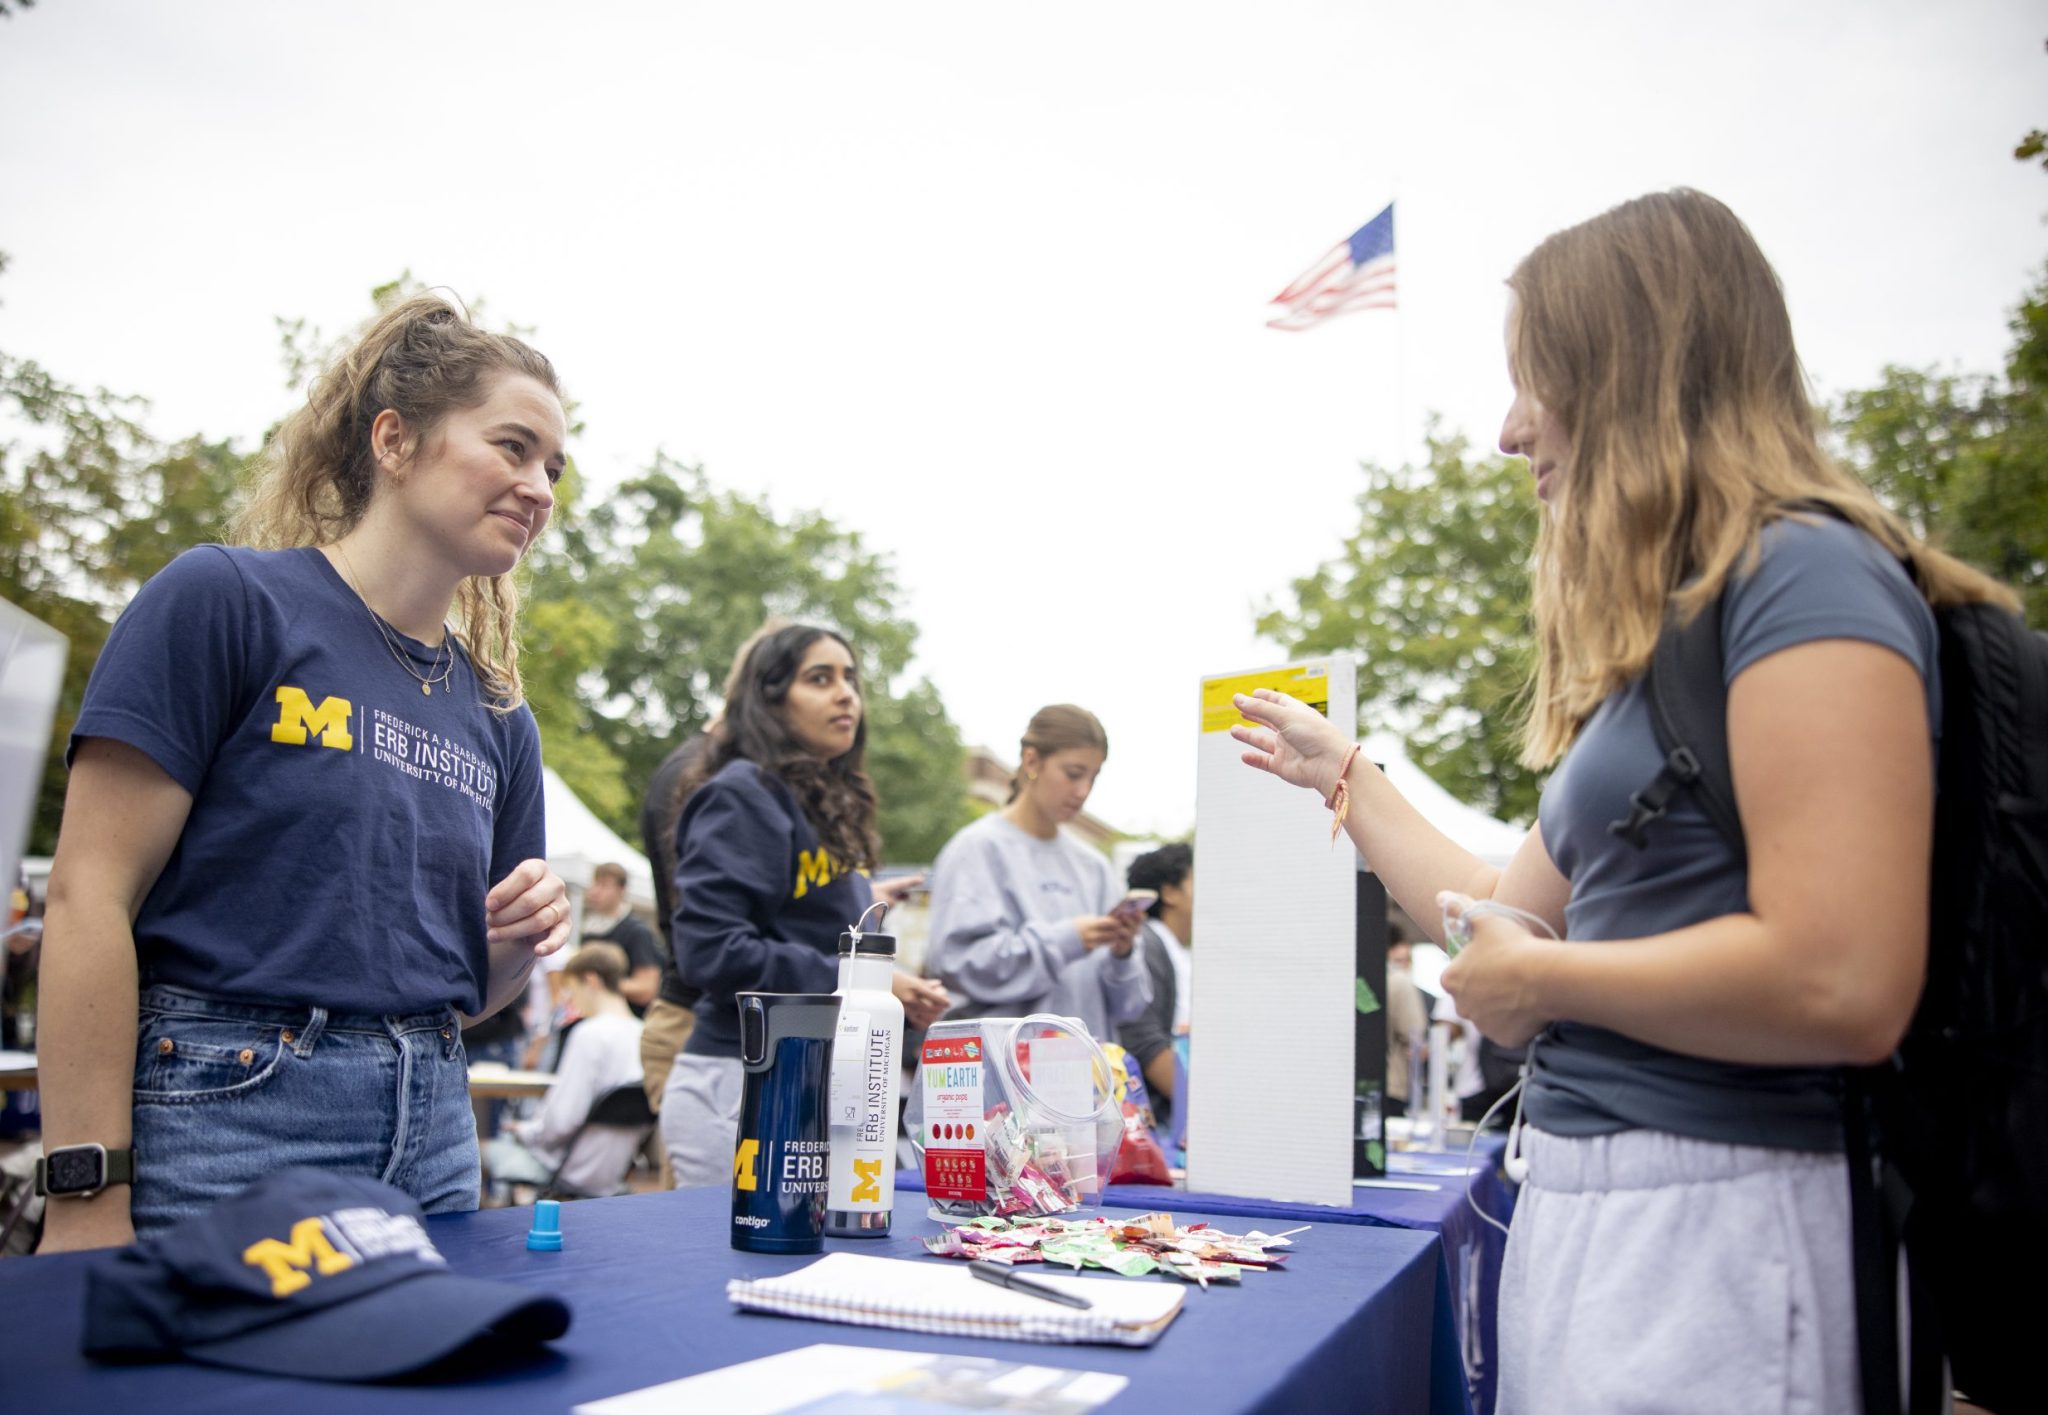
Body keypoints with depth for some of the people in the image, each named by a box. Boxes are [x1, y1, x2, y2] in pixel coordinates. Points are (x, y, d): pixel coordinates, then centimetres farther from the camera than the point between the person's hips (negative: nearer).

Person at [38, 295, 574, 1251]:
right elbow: (90, 894, -11)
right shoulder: (225, 599, -6)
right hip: (228, 1123, -6)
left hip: (429, 1135, 6)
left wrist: (520, 944, -4)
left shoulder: (497, 716, 12)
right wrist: (88, 1194, -15)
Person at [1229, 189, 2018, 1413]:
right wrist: (1341, 773, 27)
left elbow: (1843, 985, -24)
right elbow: (1517, 918, 19)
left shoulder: (1806, 578, -13)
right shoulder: (1666, 635, 14)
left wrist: (1543, 978, -11)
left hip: (1713, 1208, -8)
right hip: (1587, 1195, 9)